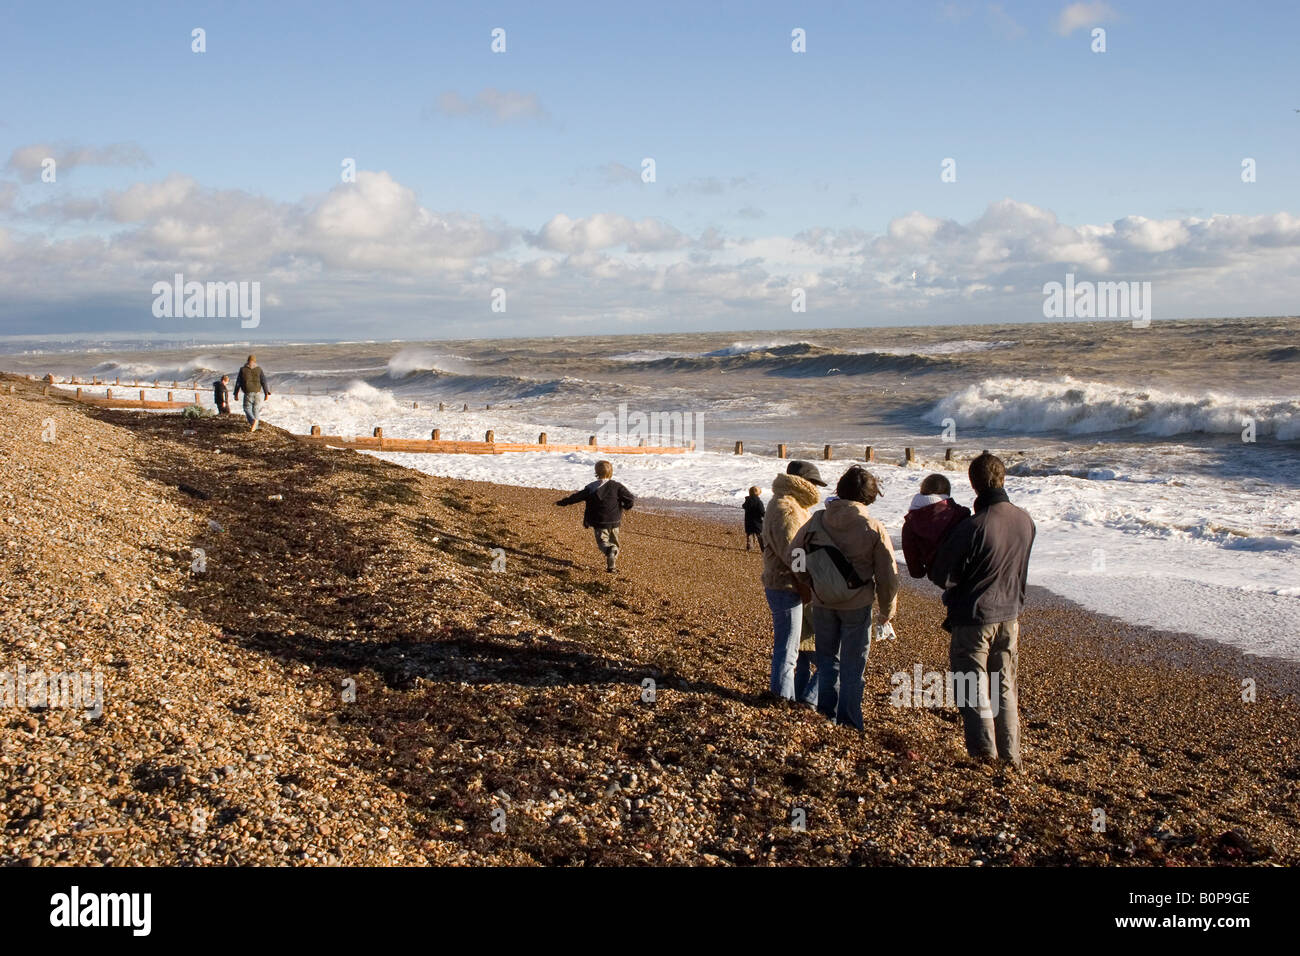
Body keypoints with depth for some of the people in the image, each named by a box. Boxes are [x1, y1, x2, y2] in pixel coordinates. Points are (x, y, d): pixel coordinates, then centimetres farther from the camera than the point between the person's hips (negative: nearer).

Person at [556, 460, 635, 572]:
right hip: (614, 521, 1)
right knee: (614, 541, 15)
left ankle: (609, 549, -33)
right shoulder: (616, 486, -4)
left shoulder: (591, 488, -4)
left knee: (602, 541, 2)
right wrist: (626, 507, 16)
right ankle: (611, 566, 12)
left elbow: (577, 497, 3)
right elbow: (631, 499, -7)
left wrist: (563, 502, 17)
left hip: (599, 522, -1)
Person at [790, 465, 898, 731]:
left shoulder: (817, 521, -6)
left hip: (823, 602, 3)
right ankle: (847, 722, 13)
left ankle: (826, 713, 24)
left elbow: (793, 555, 2)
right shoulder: (874, 528, -13)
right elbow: (888, 575, -8)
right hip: (857, 604, -2)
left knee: (827, 658, 19)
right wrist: (887, 610, 6)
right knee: (853, 664, 9)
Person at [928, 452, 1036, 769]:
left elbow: (942, 576, -17)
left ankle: (983, 747, -2)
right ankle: (1010, 752, 19)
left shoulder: (972, 527, -24)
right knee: (1005, 686, 16)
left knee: (972, 683, 7)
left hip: (973, 616, -5)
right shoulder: (1025, 520, -6)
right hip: (1010, 614, 5)